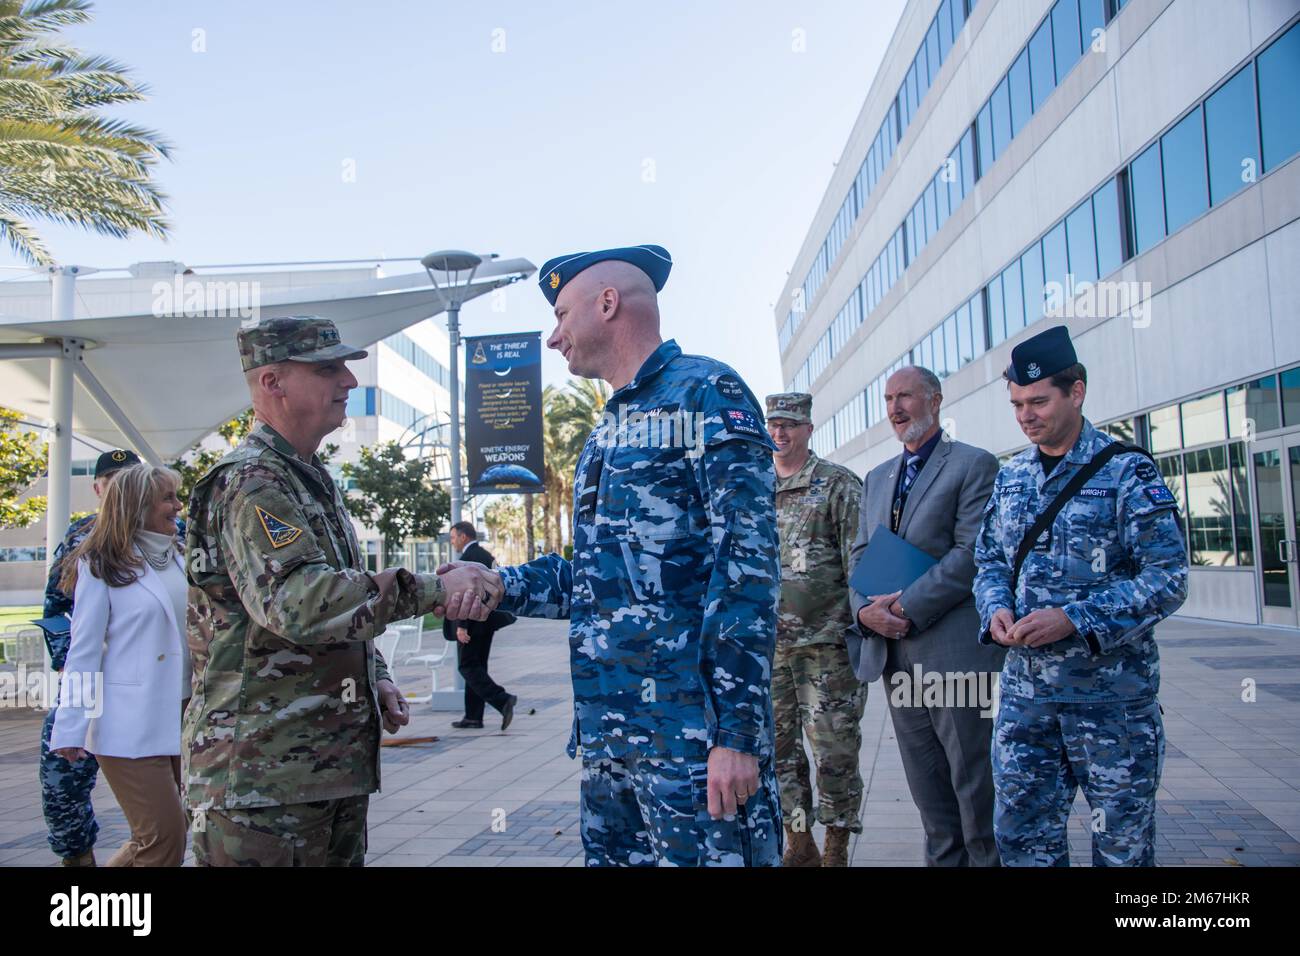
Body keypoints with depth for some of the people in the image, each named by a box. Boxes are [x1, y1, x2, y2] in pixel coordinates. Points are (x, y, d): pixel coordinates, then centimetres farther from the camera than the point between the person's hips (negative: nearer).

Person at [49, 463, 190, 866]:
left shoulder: (177, 559, 11)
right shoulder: (101, 566, -6)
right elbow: (84, 651, -7)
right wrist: (71, 728, -9)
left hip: (179, 717, 6)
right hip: (130, 727, -6)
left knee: (166, 834, 12)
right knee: (164, 840, -6)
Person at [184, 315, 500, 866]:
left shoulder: (313, 480, 17)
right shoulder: (250, 482, -14)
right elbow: (298, 601, -30)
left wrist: (376, 676, 11)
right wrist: (433, 589, -32)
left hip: (334, 758, 9)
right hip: (263, 774, -9)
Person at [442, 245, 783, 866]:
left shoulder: (705, 394, -6)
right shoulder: (606, 433, 20)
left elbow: (747, 565, -14)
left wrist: (738, 732, -19)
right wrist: (501, 586, 7)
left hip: (692, 736, -8)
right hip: (607, 735, 8)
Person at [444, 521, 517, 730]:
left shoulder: (467, 558, -14)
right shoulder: (487, 555, 14)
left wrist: (461, 625, -20)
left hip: (473, 623, -9)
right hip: (488, 620, 9)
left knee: (468, 667, -5)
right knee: (477, 667, 11)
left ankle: (502, 699, -17)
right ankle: (473, 717, 14)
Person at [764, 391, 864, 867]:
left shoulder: (839, 484, -1)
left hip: (825, 640, -5)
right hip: (765, 641, 5)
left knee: (834, 745, 2)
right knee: (777, 745, 10)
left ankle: (837, 848, 17)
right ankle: (798, 842, 24)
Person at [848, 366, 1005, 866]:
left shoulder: (973, 464, -3)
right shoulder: (877, 478, 18)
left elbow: (972, 553, -13)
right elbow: (861, 556, 14)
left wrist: (907, 608, -18)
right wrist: (865, 610, -5)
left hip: (954, 650, -6)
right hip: (894, 652, 6)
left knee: (975, 783, 3)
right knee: (928, 788, 13)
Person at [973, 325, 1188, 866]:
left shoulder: (1126, 472, -8)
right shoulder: (1010, 478, 9)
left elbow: (1168, 579, -12)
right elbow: (989, 559, 15)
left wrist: (1074, 619, -21)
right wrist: (996, 609, -7)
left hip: (1112, 691, -4)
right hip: (1023, 688, 5)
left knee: (1123, 841, 10)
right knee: (1021, 832, 10)